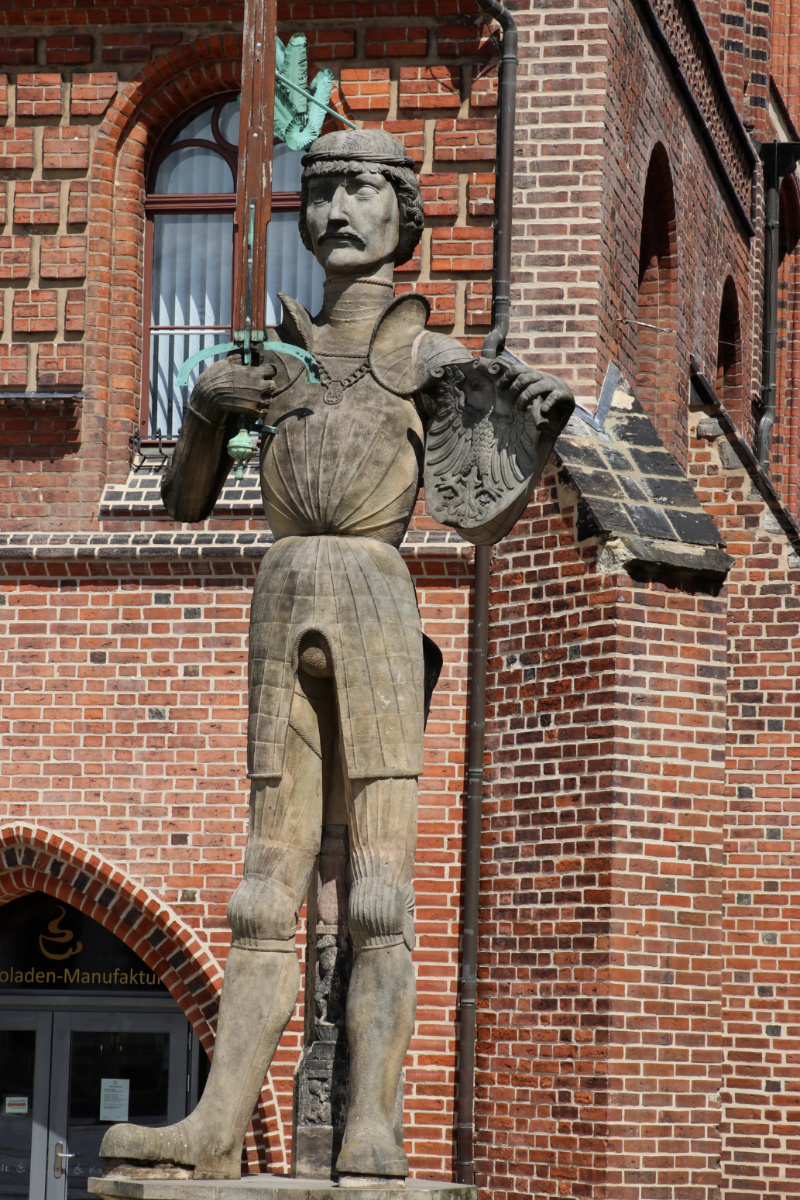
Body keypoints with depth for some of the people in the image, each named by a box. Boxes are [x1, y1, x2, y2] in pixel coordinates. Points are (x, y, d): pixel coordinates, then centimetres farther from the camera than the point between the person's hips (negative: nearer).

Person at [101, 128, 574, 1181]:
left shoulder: (424, 350, 11)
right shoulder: (277, 357, 21)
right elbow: (185, 502, 22)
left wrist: (535, 405, -23)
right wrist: (206, 403, 2)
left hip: (375, 596, -4)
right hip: (284, 603, 4)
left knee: (379, 884, -11)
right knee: (270, 883, -2)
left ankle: (373, 1132, -17)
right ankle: (217, 1128, -8)